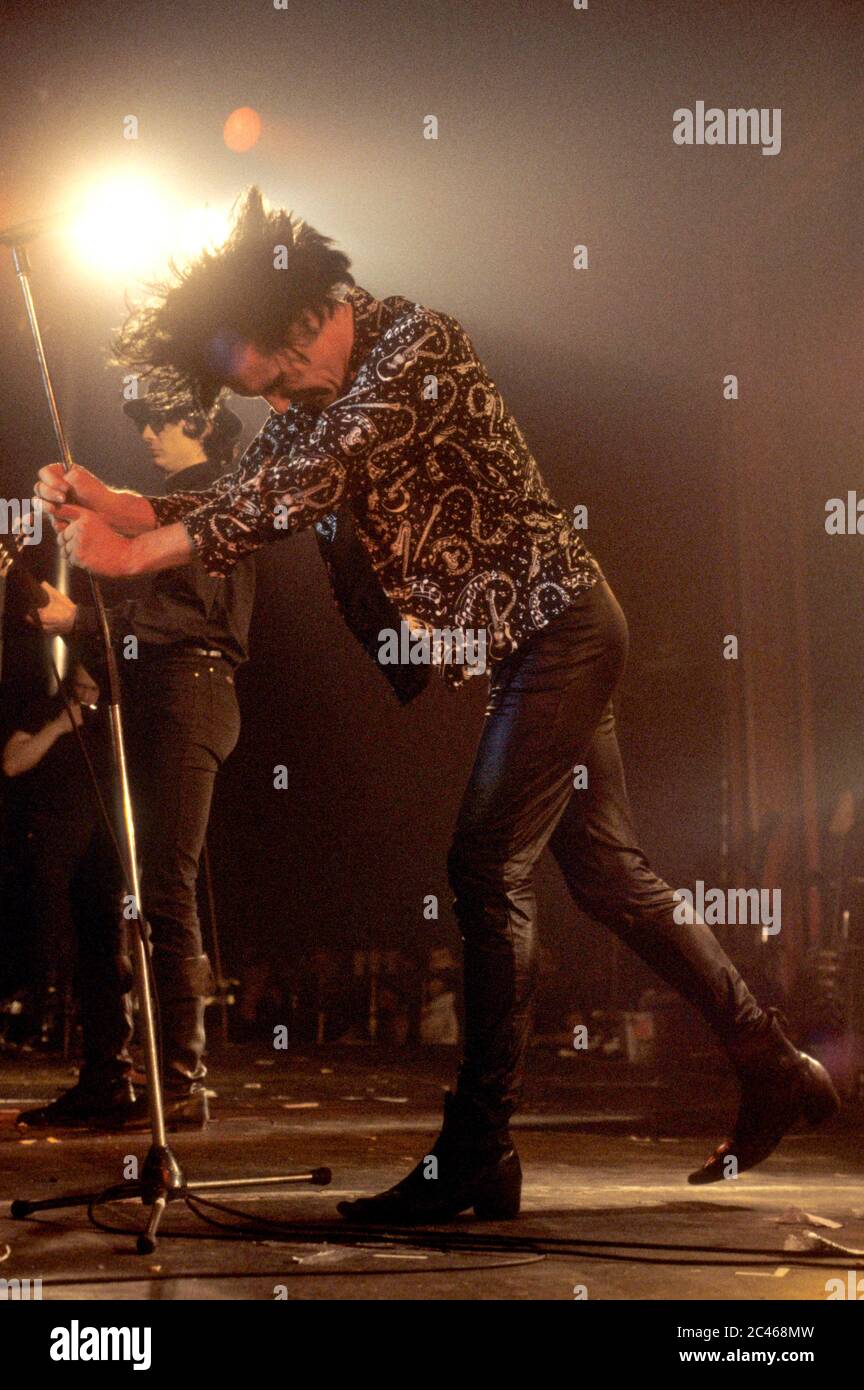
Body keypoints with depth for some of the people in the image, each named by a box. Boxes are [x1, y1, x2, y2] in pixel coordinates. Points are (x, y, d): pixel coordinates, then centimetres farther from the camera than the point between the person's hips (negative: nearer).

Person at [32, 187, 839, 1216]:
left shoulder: (418, 343, -18)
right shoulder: (320, 397, 9)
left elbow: (311, 480, -28)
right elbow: (252, 501, 3)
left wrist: (142, 551, -29)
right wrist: (123, 507, -15)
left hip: (556, 624, -10)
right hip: (542, 643, 10)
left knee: (487, 871, -12)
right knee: (607, 872, 13)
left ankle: (476, 1158, -8)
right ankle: (774, 1070, 23)